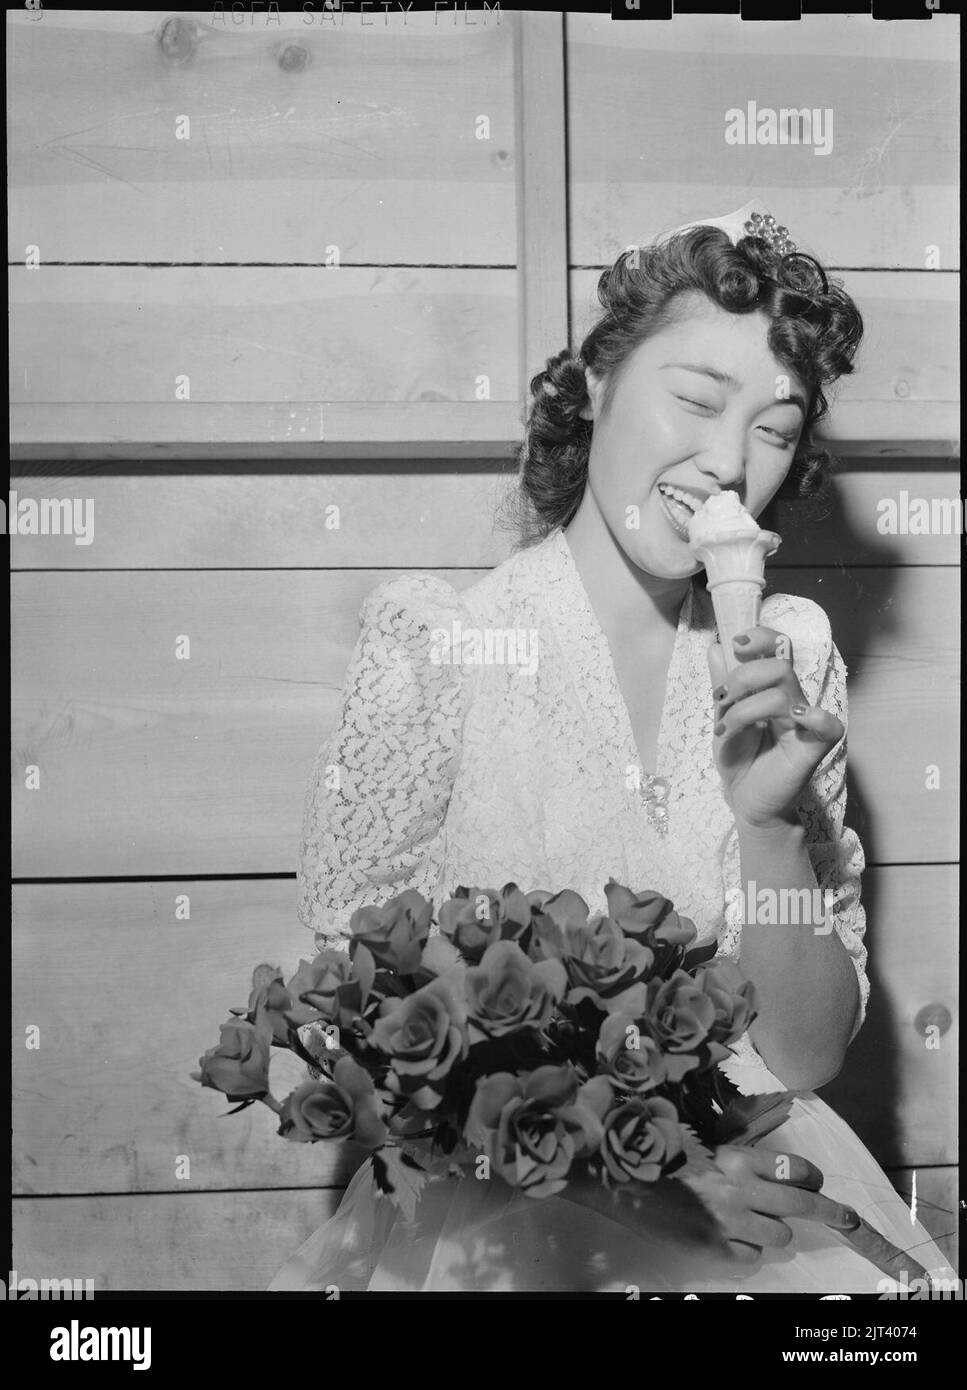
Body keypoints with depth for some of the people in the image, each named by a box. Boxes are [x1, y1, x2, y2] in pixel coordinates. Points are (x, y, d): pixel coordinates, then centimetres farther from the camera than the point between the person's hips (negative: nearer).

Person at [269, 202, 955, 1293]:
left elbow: (808, 1055, 0)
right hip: (492, 1211, -2)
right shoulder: (432, 648, -9)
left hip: (755, 1193, 2)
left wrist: (771, 825, -17)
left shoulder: (787, 656, 1)